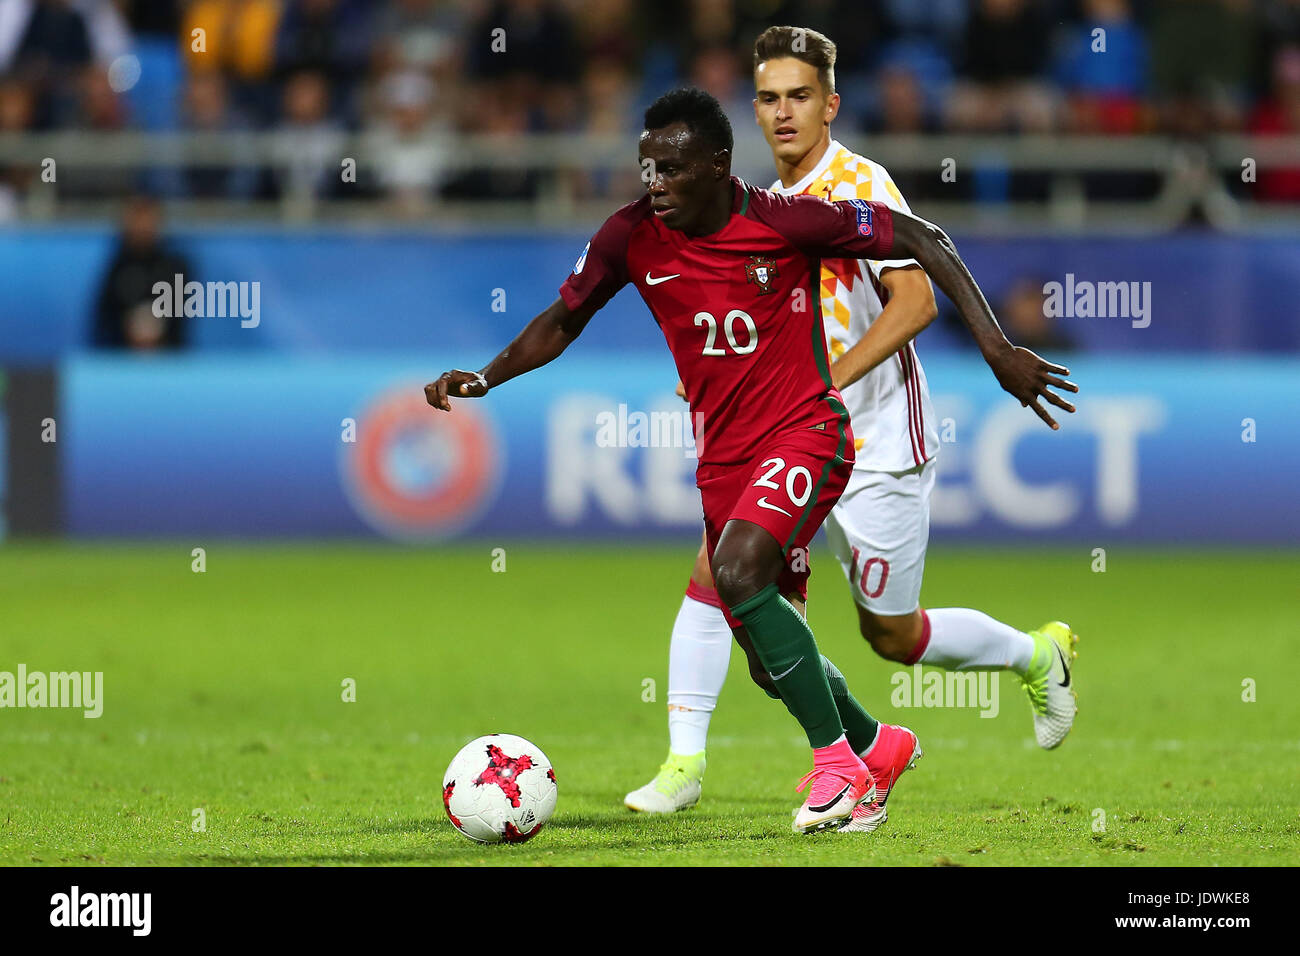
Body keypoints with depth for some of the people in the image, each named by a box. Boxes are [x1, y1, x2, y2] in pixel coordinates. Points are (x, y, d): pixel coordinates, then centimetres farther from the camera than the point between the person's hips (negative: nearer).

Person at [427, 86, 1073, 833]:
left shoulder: (785, 222, -16)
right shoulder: (633, 238, -4)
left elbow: (923, 241, -8)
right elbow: (562, 323, 11)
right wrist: (484, 379, -6)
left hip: (807, 431, -6)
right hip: (724, 457, 6)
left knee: (739, 572, -30)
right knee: (772, 664, 8)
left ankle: (837, 761, -18)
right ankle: (871, 743, 38)